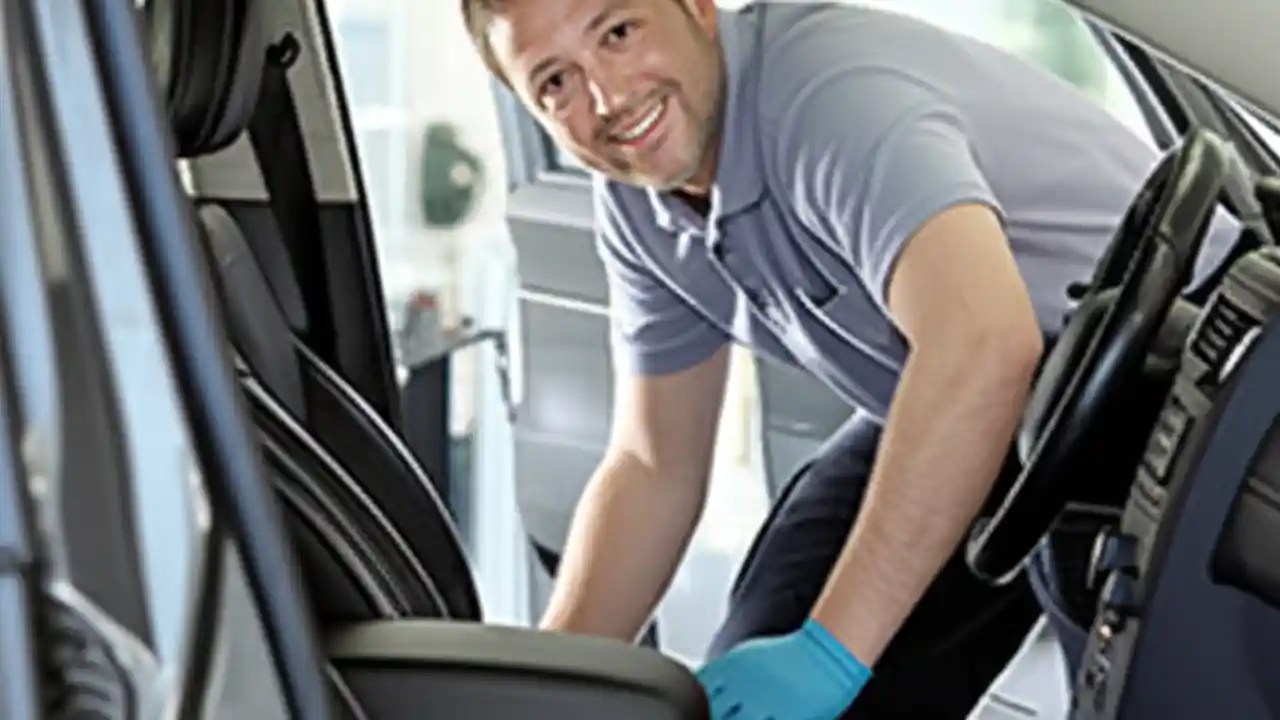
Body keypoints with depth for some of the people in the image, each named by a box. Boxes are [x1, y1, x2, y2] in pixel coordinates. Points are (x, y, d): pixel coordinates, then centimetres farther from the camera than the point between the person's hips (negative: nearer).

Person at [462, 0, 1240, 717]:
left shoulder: (829, 86, -31)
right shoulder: (636, 199, -4)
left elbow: (981, 346, -46)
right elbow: (653, 470, 4)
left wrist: (830, 650, -43)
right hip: (941, 425, 7)